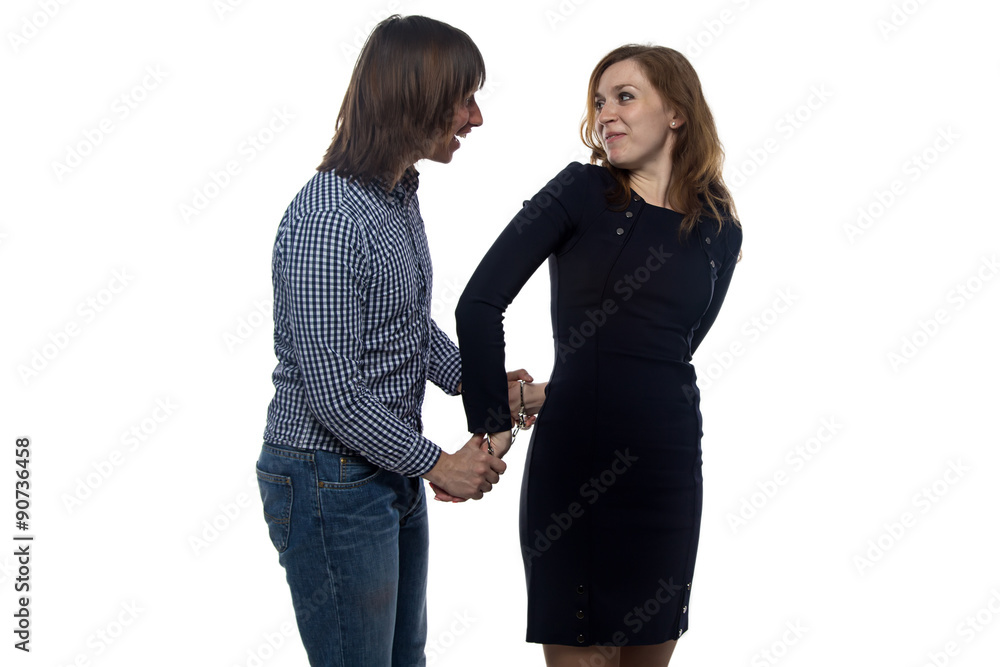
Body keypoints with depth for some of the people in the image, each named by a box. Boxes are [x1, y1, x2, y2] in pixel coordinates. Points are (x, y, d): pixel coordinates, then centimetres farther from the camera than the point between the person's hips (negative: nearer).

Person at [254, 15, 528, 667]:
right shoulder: (328, 218, -25)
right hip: (331, 484, -10)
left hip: (393, 473, 10)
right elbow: (334, 392, -24)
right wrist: (437, 463, -14)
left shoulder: (401, 192, 6)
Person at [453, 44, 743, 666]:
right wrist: (491, 424, -8)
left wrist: (566, 394, 5)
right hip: (575, 464, -3)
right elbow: (480, 304, -9)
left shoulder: (719, 231, 6)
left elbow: (672, 346, 13)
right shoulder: (580, 192, -4)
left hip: (670, 463, 4)